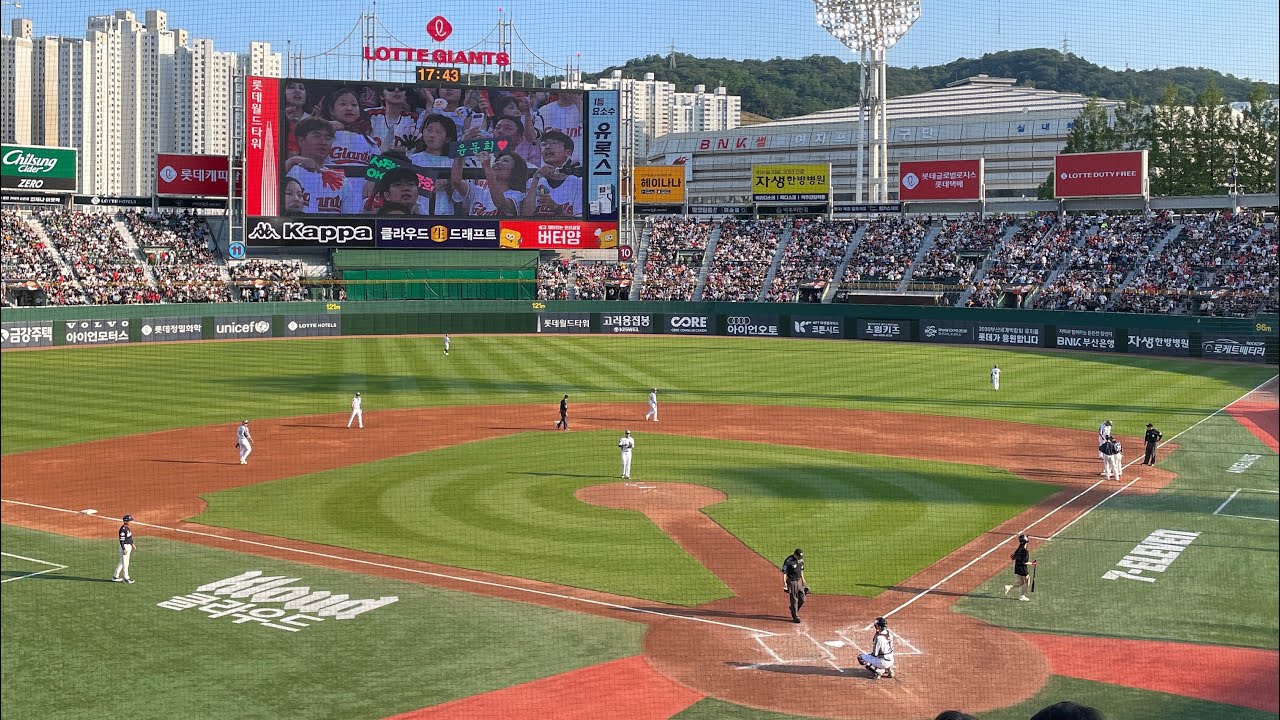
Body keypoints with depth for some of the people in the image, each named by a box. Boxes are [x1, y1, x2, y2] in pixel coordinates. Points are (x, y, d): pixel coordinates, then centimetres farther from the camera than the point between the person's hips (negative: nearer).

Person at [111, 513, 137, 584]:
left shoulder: (127, 527, 10)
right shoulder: (122, 529, -20)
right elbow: (121, 540, -22)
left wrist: (132, 544, 21)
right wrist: (124, 549, -24)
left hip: (129, 546, 10)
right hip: (124, 546, -10)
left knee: (122, 562, 16)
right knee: (125, 563, -2)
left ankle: (115, 577, 25)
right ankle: (126, 578, 5)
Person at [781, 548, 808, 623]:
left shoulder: (801, 560, 6)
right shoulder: (789, 560, -16)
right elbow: (784, 572, -14)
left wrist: (803, 579, 16)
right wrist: (785, 582, -18)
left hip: (799, 580, 7)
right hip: (792, 581, -7)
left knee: (802, 598, 6)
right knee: (794, 599, -4)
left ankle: (793, 609, 31)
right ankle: (795, 617, 4)